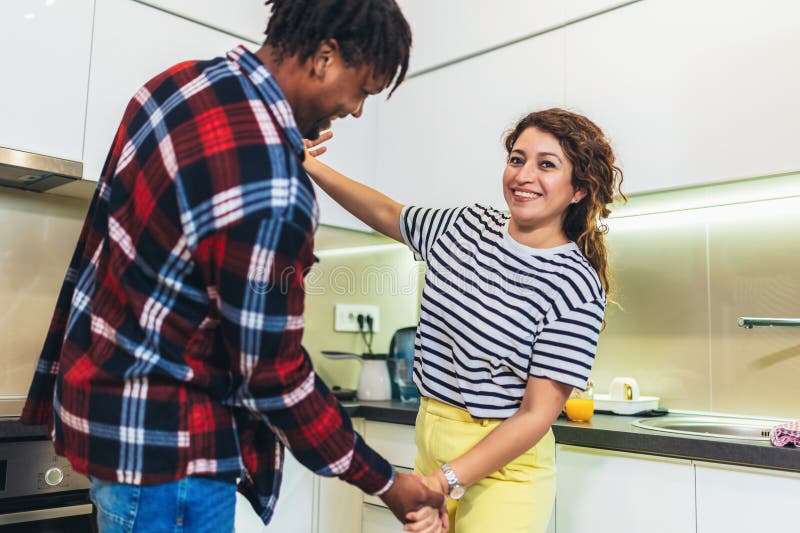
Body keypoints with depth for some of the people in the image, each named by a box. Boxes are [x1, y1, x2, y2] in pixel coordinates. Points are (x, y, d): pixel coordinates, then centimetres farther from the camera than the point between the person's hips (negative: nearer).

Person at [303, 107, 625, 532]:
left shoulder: (576, 287, -17)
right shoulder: (465, 225, 0)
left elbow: (537, 415, -18)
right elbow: (386, 214, 17)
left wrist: (446, 480, -25)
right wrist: (312, 167, 9)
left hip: (503, 464, -5)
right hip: (431, 444, 5)